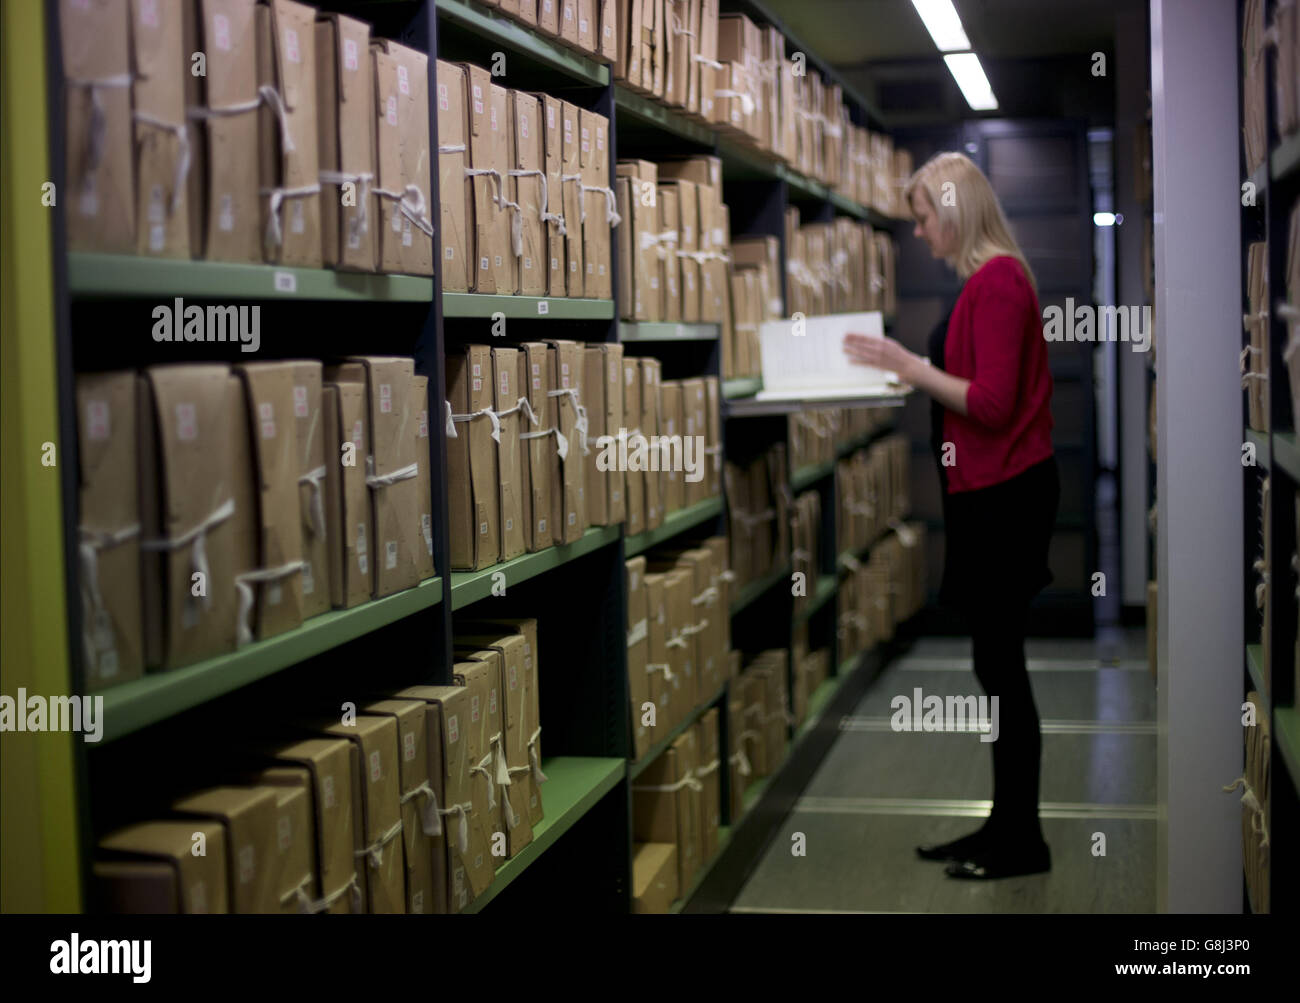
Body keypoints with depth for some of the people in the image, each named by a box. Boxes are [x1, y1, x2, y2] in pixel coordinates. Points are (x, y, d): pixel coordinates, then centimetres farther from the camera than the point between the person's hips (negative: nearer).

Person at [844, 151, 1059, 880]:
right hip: (996, 490, 10)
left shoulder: (997, 281, -16)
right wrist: (911, 372, 7)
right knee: (999, 664, 14)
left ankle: (1021, 843, 8)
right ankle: (1006, 827, 23)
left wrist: (909, 366, -15)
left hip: (1006, 493, -10)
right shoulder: (995, 276, 13)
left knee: (1001, 666, -2)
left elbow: (991, 403, -20)